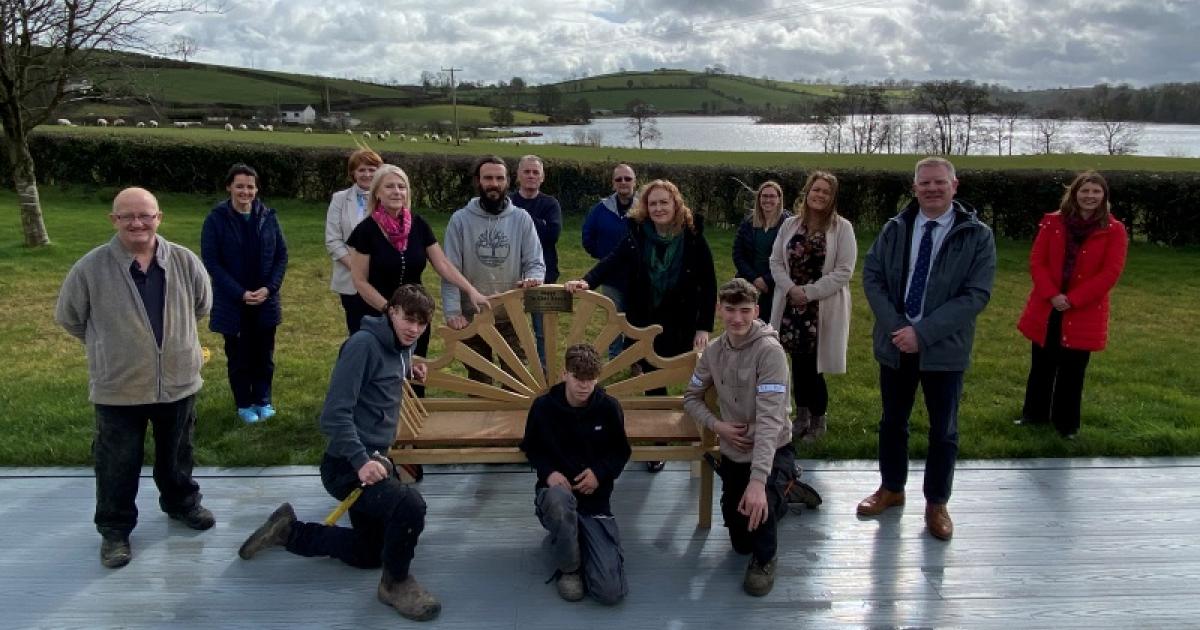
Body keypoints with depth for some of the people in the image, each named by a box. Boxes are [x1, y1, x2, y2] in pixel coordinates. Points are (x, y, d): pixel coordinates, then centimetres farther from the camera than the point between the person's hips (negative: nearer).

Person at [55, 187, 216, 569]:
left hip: (178, 381, 3)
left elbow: (202, 305, 12)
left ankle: (182, 504, 44)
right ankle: (115, 529, 28)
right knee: (117, 465, 10)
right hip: (117, 388, -2)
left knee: (176, 455, 22)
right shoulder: (90, 268, -15)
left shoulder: (184, 261, -8)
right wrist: (109, 345, 8)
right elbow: (68, 318, 1)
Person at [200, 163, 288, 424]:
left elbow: (282, 255, 3)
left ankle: (263, 400, 28)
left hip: (265, 301, 2)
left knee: (264, 354, 12)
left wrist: (269, 288, -10)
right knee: (238, 356, 9)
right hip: (233, 303, -2)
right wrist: (240, 293, -15)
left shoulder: (268, 216, 0)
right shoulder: (216, 219, -8)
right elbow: (211, 261, -9)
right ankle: (244, 404, 24)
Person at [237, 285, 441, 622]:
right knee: (410, 505, -33)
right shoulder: (364, 344, -20)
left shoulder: (401, 346, 6)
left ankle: (289, 531, 33)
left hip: (373, 458, 10)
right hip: (347, 465, -10)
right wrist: (360, 461, -34)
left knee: (369, 553, 21)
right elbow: (335, 414, -26)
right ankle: (395, 583, -6)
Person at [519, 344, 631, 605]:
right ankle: (568, 568, -12)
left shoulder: (609, 407, -3)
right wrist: (548, 472, -11)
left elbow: (621, 453, 9)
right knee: (560, 497, -44)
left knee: (610, 592, -12)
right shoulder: (543, 406, -5)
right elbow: (531, 448, 10)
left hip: (595, 498, 1)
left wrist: (600, 472, -11)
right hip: (556, 489, -1)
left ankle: (563, 538, 19)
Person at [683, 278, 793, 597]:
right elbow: (691, 397, 9)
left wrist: (758, 481, -40)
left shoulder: (769, 351, -24)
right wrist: (717, 425, -13)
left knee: (757, 502, -36)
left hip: (772, 451, -5)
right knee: (740, 542, 14)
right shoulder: (713, 351, -5)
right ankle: (777, 502, 46)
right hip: (733, 454, 5)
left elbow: (769, 420, -31)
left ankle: (765, 559, -3)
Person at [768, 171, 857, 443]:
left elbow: (844, 271, -11)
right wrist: (791, 288, -12)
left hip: (824, 307, -3)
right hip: (792, 304, 3)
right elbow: (776, 261, 6)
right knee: (798, 361, 10)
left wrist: (808, 292, -16)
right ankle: (802, 416, 26)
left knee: (813, 364, 0)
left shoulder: (842, 228, -6)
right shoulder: (790, 225, 5)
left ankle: (817, 420, 20)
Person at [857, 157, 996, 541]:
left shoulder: (977, 236, -8)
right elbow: (872, 276, 1)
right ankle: (892, 489, 35)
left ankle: (936, 503, 26)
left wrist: (922, 332, -21)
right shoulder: (894, 229, 2)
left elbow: (976, 294, -14)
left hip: (944, 348, -3)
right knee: (892, 421, 16)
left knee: (943, 431, 9)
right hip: (895, 343, 3)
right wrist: (895, 326, -14)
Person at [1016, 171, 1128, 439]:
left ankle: (1066, 422, 21)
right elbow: (1036, 261, -2)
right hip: (1046, 309, 2)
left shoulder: (1114, 230, -5)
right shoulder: (1053, 222, 0)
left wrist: (1072, 300, -16)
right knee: (1041, 365, 13)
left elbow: (1110, 273, -10)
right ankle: (1034, 413, 29)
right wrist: (1052, 295, -16)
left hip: (1084, 313, -2)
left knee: (1072, 371, 6)